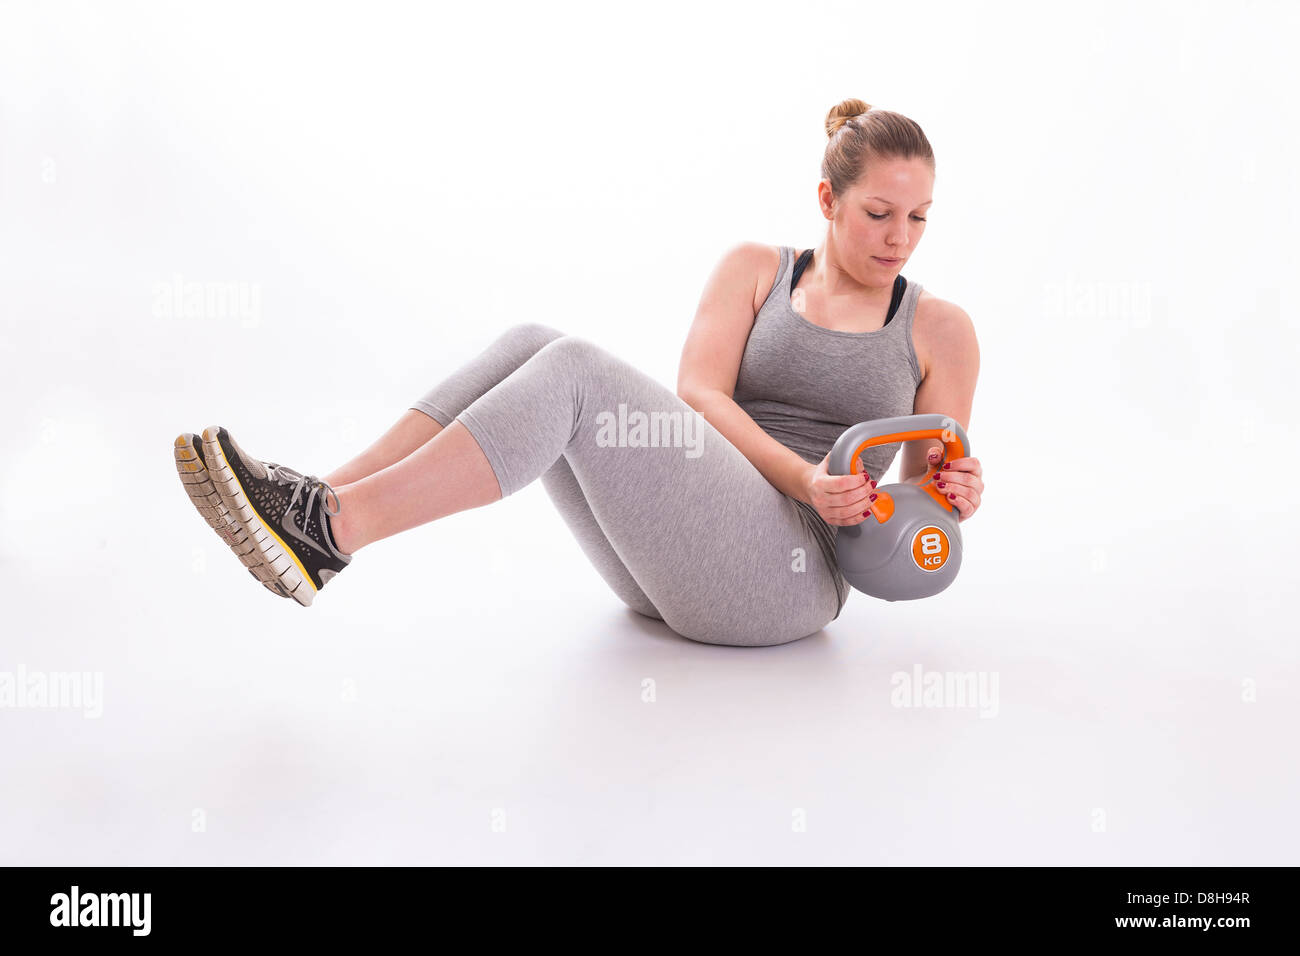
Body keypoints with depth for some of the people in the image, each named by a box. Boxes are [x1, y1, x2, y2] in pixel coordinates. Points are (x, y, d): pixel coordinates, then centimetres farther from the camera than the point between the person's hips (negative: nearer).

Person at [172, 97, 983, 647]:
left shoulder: (940, 331, 11)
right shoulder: (756, 270, 15)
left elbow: (928, 490, 11)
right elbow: (698, 393, -1)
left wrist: (954, 492, -13)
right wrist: (804, 478, -17)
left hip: (786, 574, -3)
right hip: (673, 566, 4)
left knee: (573, 371, -27)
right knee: (531, 344, -20)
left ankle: (328, 532, -34)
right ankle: (318, 503, -27)